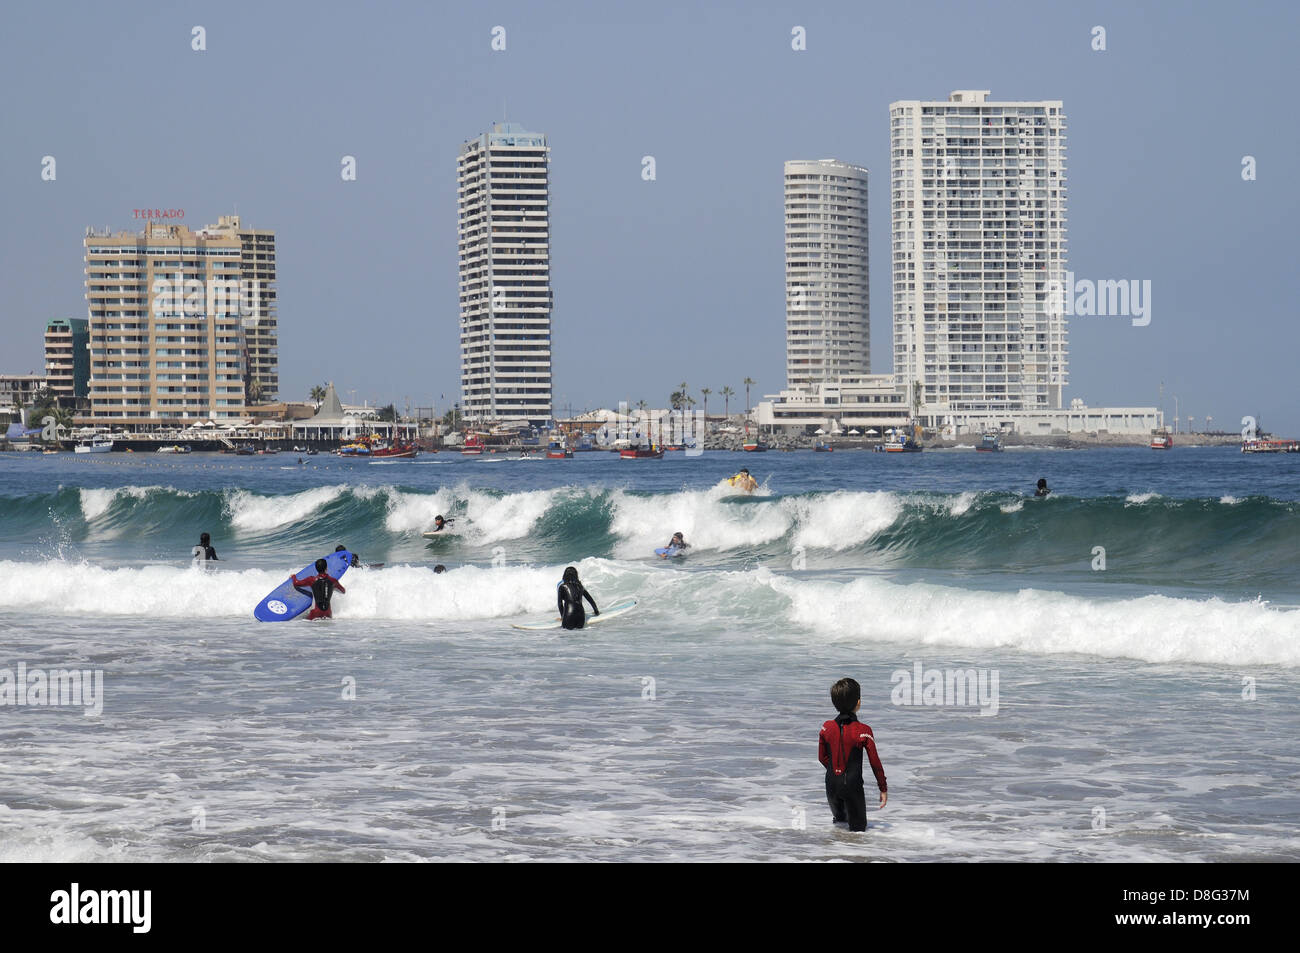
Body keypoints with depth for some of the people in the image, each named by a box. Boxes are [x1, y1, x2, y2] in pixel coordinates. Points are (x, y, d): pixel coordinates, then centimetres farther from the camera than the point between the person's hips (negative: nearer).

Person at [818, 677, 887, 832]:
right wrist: (883, 789, 3)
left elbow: (822, 757, 9)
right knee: (858, 827, 6)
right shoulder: (863, 731, -13)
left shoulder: (827, 728, -2)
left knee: (838, 815, 33)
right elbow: (875, 762, -8)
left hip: (832, 784, 5)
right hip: (853, 786, -5)